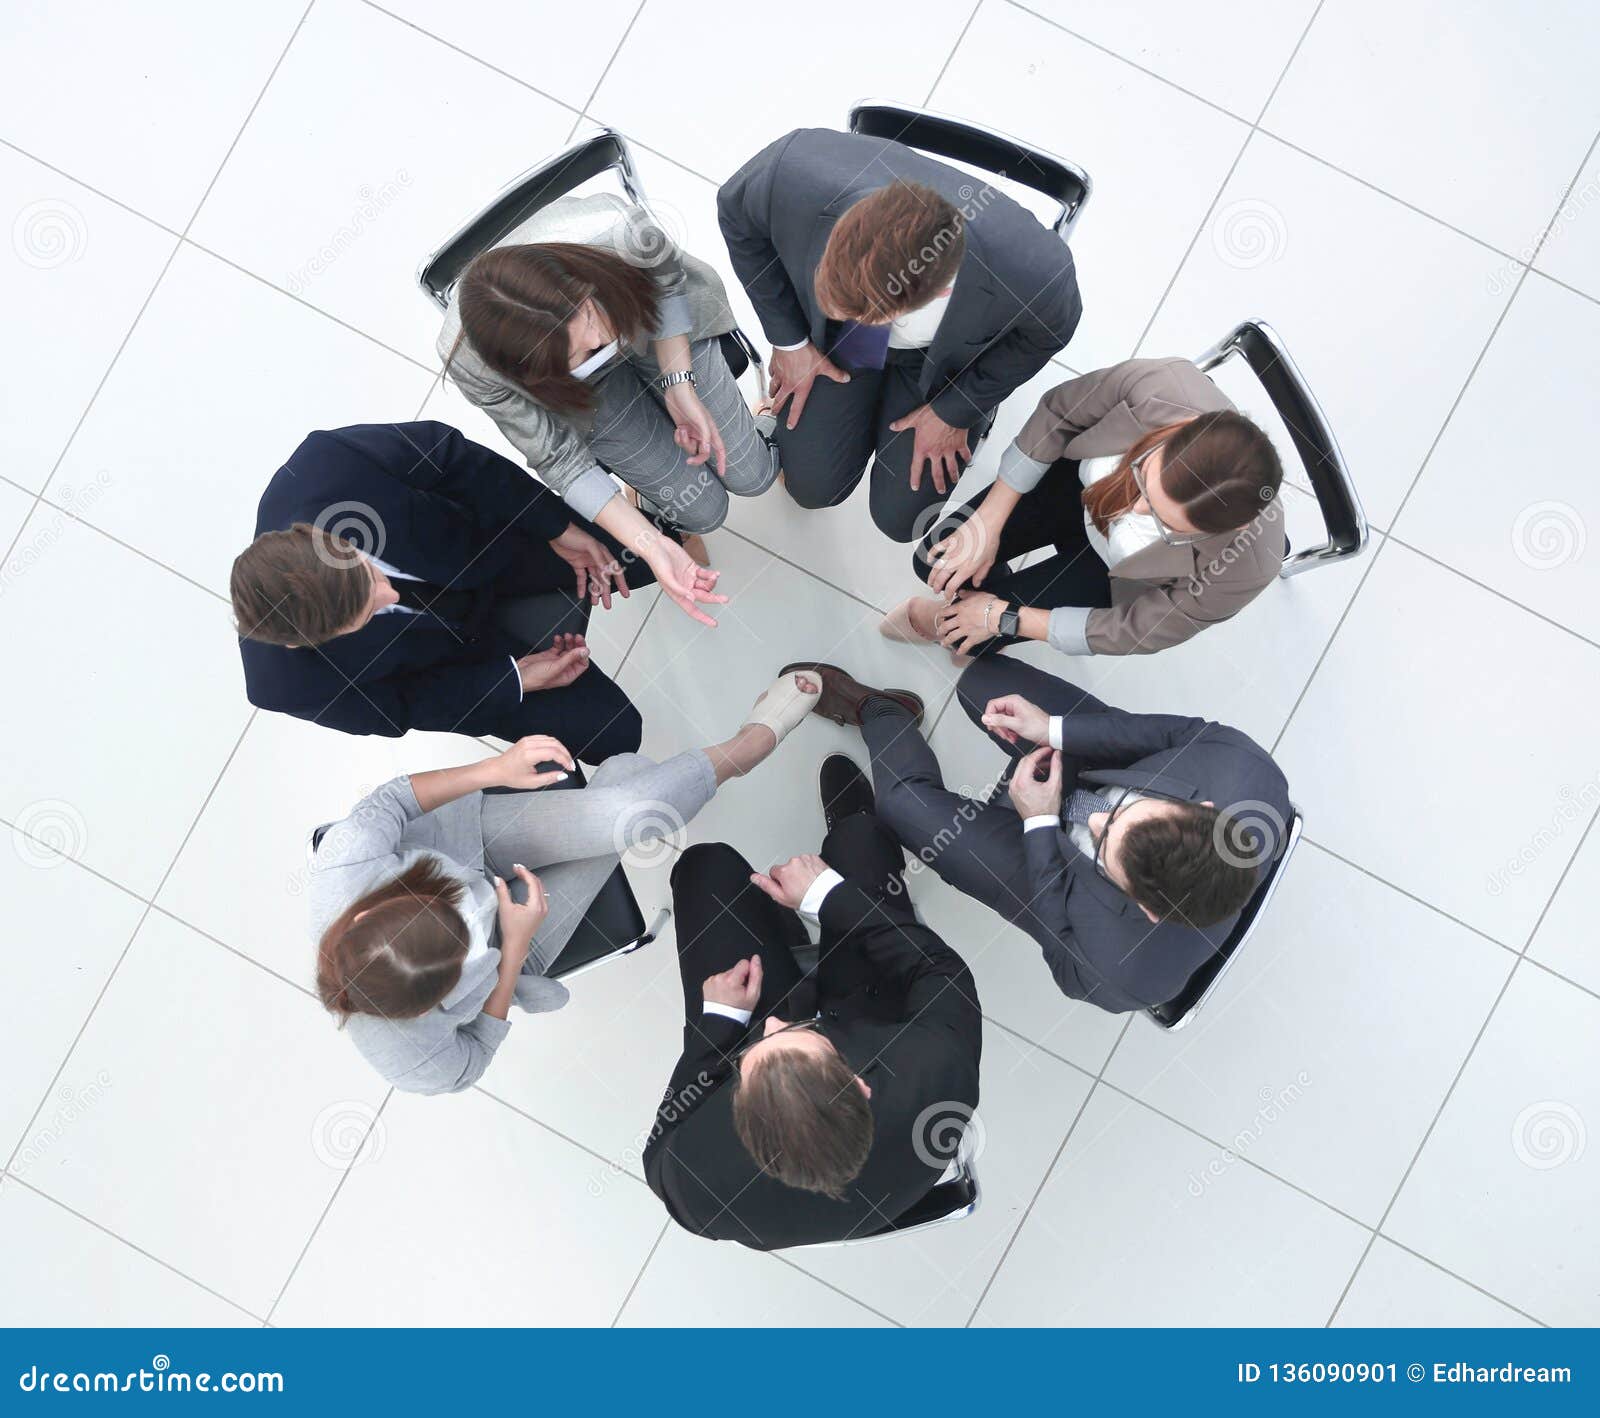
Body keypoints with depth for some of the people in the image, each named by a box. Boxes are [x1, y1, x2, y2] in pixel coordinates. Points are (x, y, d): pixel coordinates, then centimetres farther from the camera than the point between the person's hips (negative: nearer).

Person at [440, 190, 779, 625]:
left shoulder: (616, 229, -45)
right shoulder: (471, 364, -41)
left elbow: (667, 279, -18)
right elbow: (559, 459, -26)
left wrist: (679, 386, -24)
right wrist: (651, 546, -33)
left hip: (660, 328, 1)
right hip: (590, 395, -1)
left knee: (752, 475, 7)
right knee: (701, 511, 0)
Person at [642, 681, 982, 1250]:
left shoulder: (698, 1178, -43)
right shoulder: (936, 1072, -44)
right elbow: (944, 976, -22)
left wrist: (715, 1023, -14)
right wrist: (832, 896, -16)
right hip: (871, 1024, 1)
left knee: (707, 863, 7)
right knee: (857, 835, 4)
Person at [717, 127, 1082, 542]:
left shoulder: (1037, 275, -44)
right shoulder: (794, 172, -42)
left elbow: (1046, 332, -16)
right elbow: (736, 212, -15)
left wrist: (955, 411, -9)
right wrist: (788, 339, -8)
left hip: (940, 362, -1)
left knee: (898, 517, 3)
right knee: (813, 486, 2)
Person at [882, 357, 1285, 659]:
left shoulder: (1245, 567, -42)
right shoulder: (1158, 386, -42)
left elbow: (1133, 632, -24)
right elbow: (1056, 415, -19)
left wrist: (1005, 619, -17)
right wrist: (987, 523, -16)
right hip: (1082, 479, 2)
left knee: (970, 636, -3)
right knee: (935, 562, -2)